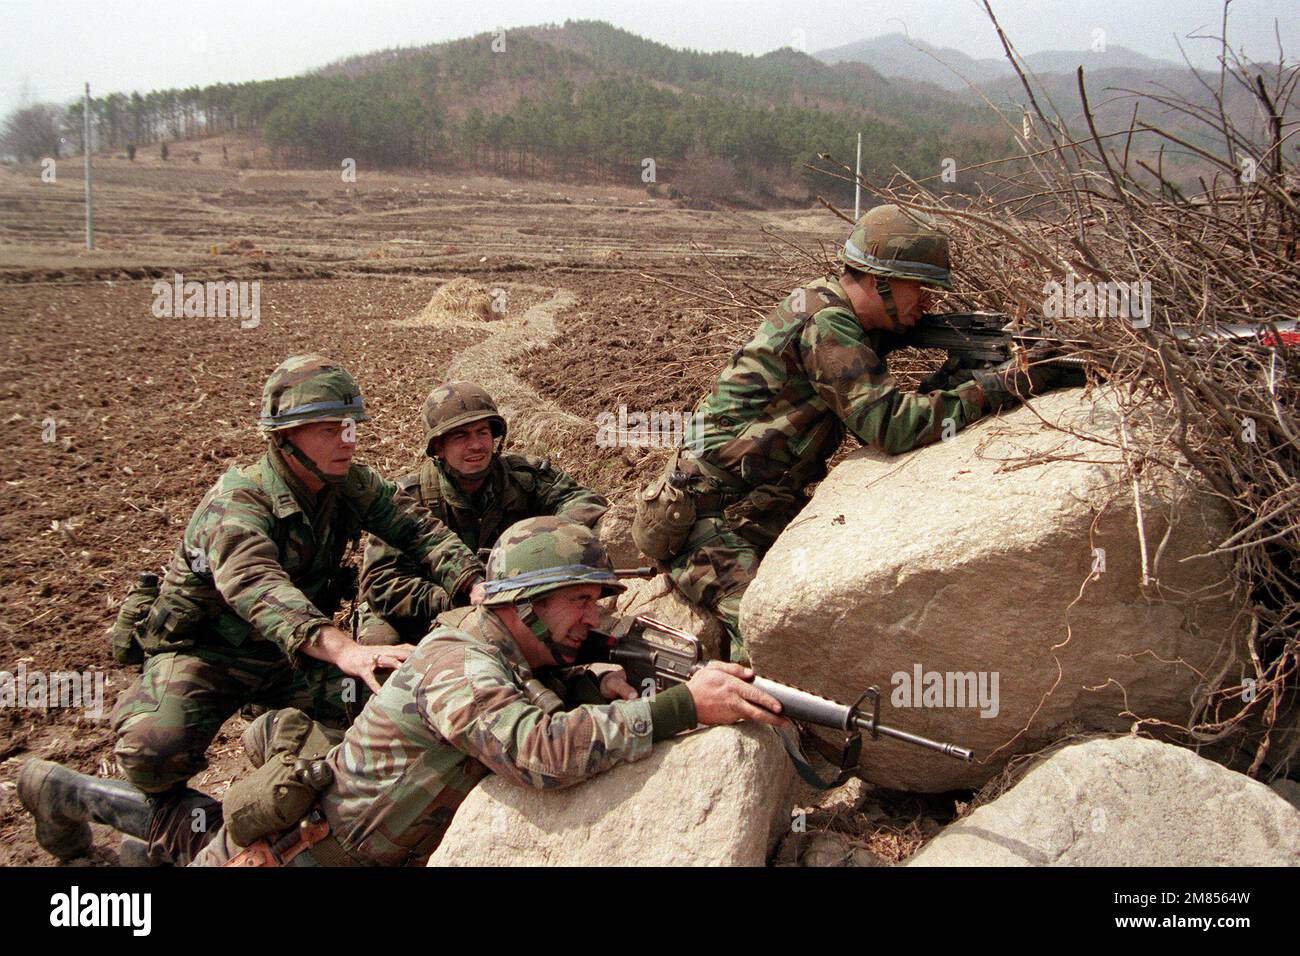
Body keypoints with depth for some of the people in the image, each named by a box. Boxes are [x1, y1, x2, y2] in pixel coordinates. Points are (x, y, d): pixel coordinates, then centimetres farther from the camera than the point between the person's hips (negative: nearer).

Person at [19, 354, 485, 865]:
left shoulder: (352, 484, -6)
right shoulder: (238, 502, -27)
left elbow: (418, 528, -12)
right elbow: (254, 585, -45)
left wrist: (479, 587, -33)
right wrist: (344, 649, -61)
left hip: (288, 657, 5)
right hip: (205, 652, -5)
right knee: (155, 750, -31)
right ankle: (60, 789, 3)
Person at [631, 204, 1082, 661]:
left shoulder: (849, 319, 10)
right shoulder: (825, 323, -19)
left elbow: (874, 424, 13)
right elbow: (889, 425, -27)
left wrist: (955, 381, -2)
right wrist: (1002, 383, -23)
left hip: (767, 509, 10)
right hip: (711, 515, -10)